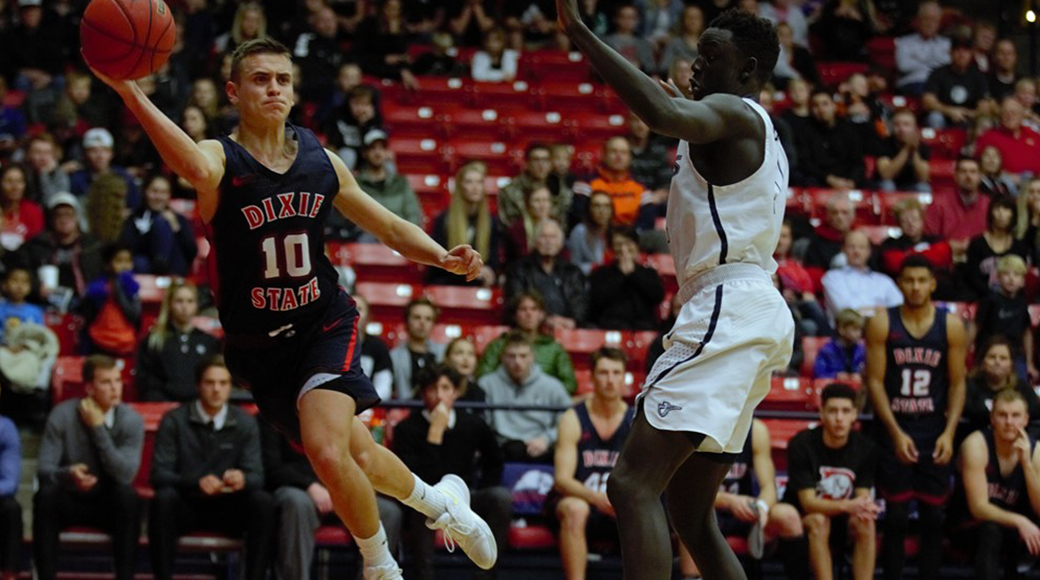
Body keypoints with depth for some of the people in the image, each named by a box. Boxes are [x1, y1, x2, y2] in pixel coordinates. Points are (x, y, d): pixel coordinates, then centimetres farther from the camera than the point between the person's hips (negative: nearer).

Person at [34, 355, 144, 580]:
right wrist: (69, 473, -38)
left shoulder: (131, 420, -11)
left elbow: (125, 475, -23)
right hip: (69, 500, 0)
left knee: (128, 495, -32)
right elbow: (43, 470, -14)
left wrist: (98, 428, -26)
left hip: (110, 504, 0)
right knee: (46, 494, -32)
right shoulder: (62, 415, -12)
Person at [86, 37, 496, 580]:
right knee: (356, 457, 14)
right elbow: (197, 168, -42)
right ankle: (440, 502, 45)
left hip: (324, 325, 0)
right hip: (258, 345, 0)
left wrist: (442, 256, -10)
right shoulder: (222, 159, -15)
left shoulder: (320, 160, -1)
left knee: (328, 452, -23)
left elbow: (389, 226, 10)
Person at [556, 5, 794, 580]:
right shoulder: (758, 133, 25)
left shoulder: (733, 112, -6)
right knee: (691, 515, 15)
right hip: (752, 312, 11)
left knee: (633, 484, -20)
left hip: (729, 310, -11)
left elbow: (664, 115, -29)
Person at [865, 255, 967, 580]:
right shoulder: (882, 324, -4)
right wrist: (896, 433, -13)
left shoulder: (951, 326, 0)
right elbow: (875, 381, -6)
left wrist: (949, 433, -10)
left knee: (933, 517, 4)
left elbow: (957, 383, 2)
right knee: (895, 518, 1)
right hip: (893, 433, -1)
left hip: (935, 434, 1)